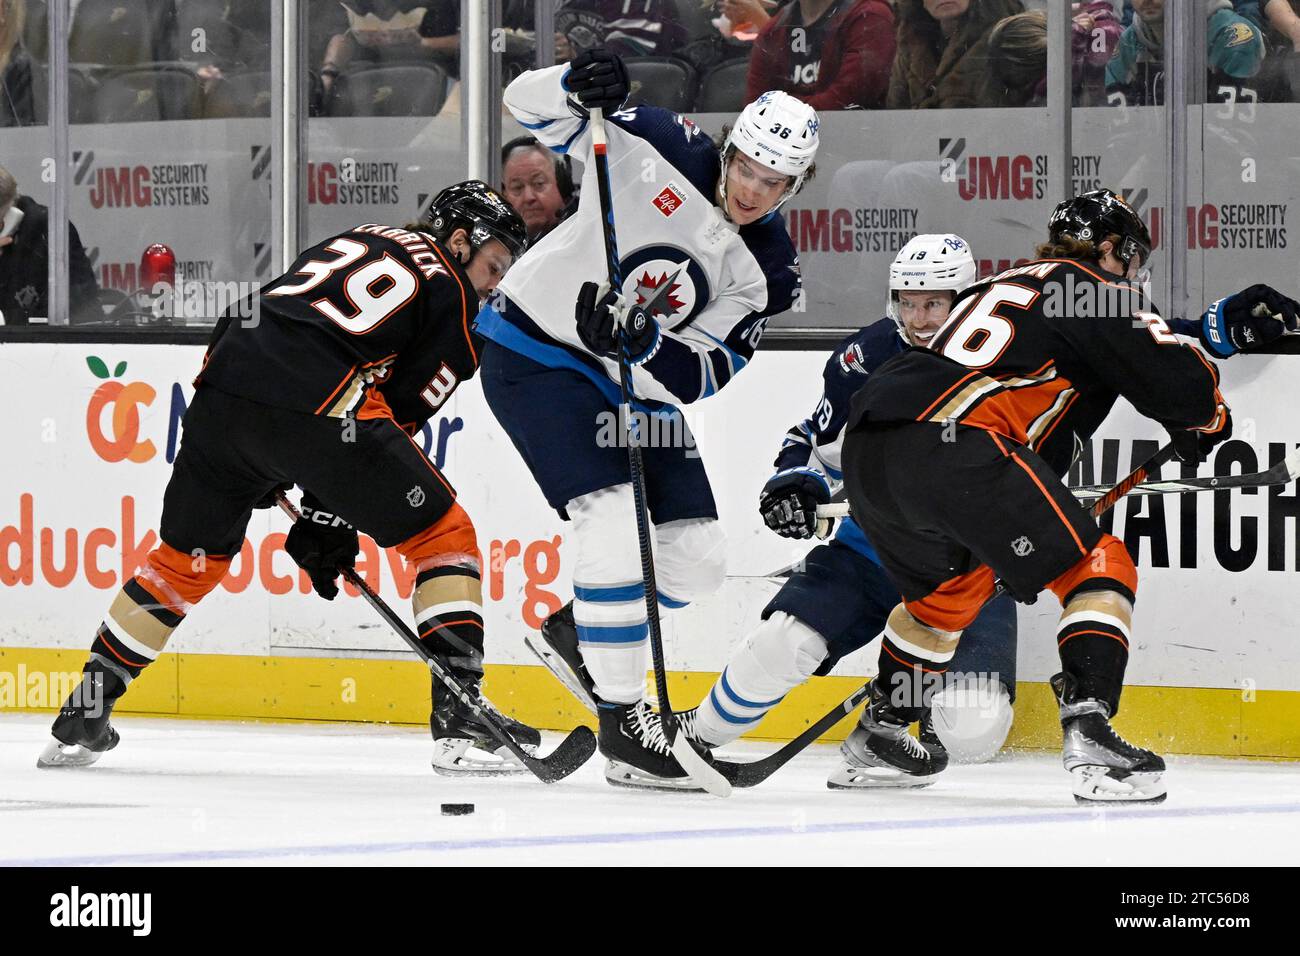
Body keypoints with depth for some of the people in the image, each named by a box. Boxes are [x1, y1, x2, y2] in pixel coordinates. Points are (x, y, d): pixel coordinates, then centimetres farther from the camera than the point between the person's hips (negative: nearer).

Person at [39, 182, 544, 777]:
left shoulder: (356, 239, 32)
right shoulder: (449, 297, 13)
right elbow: (400, 410, 7)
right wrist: (328, 519, 10)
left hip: (223, 393, 6)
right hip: (320, 408, -6)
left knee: (188, 558, 24)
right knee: (443, 533, 10)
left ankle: (80, 722, 24)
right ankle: (459, 720, 1)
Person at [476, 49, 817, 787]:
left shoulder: (770, 274, -7)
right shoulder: (658, 149, -17)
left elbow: (696, 377, -15)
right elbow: (532, 103, -14)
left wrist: (637, 343, -35)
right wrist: (578, 87, -37)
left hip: (633, 380, 6)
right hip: (534, 352, -6)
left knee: (698, 557, 3)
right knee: (614, 521, -23)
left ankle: (579, 630, 31)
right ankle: (622, 718, -14)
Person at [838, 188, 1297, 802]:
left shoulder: (998, 288, 34)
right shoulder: (1093, 292, 9)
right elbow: (1179, 379, 0)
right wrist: (1205, 424, 21)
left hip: (865, 451, 8)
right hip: (950, 446, -8)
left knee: (955, 580, 35)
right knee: (1098, 568, 0)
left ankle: (882, 725, 41)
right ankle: (1088, 732, -16)